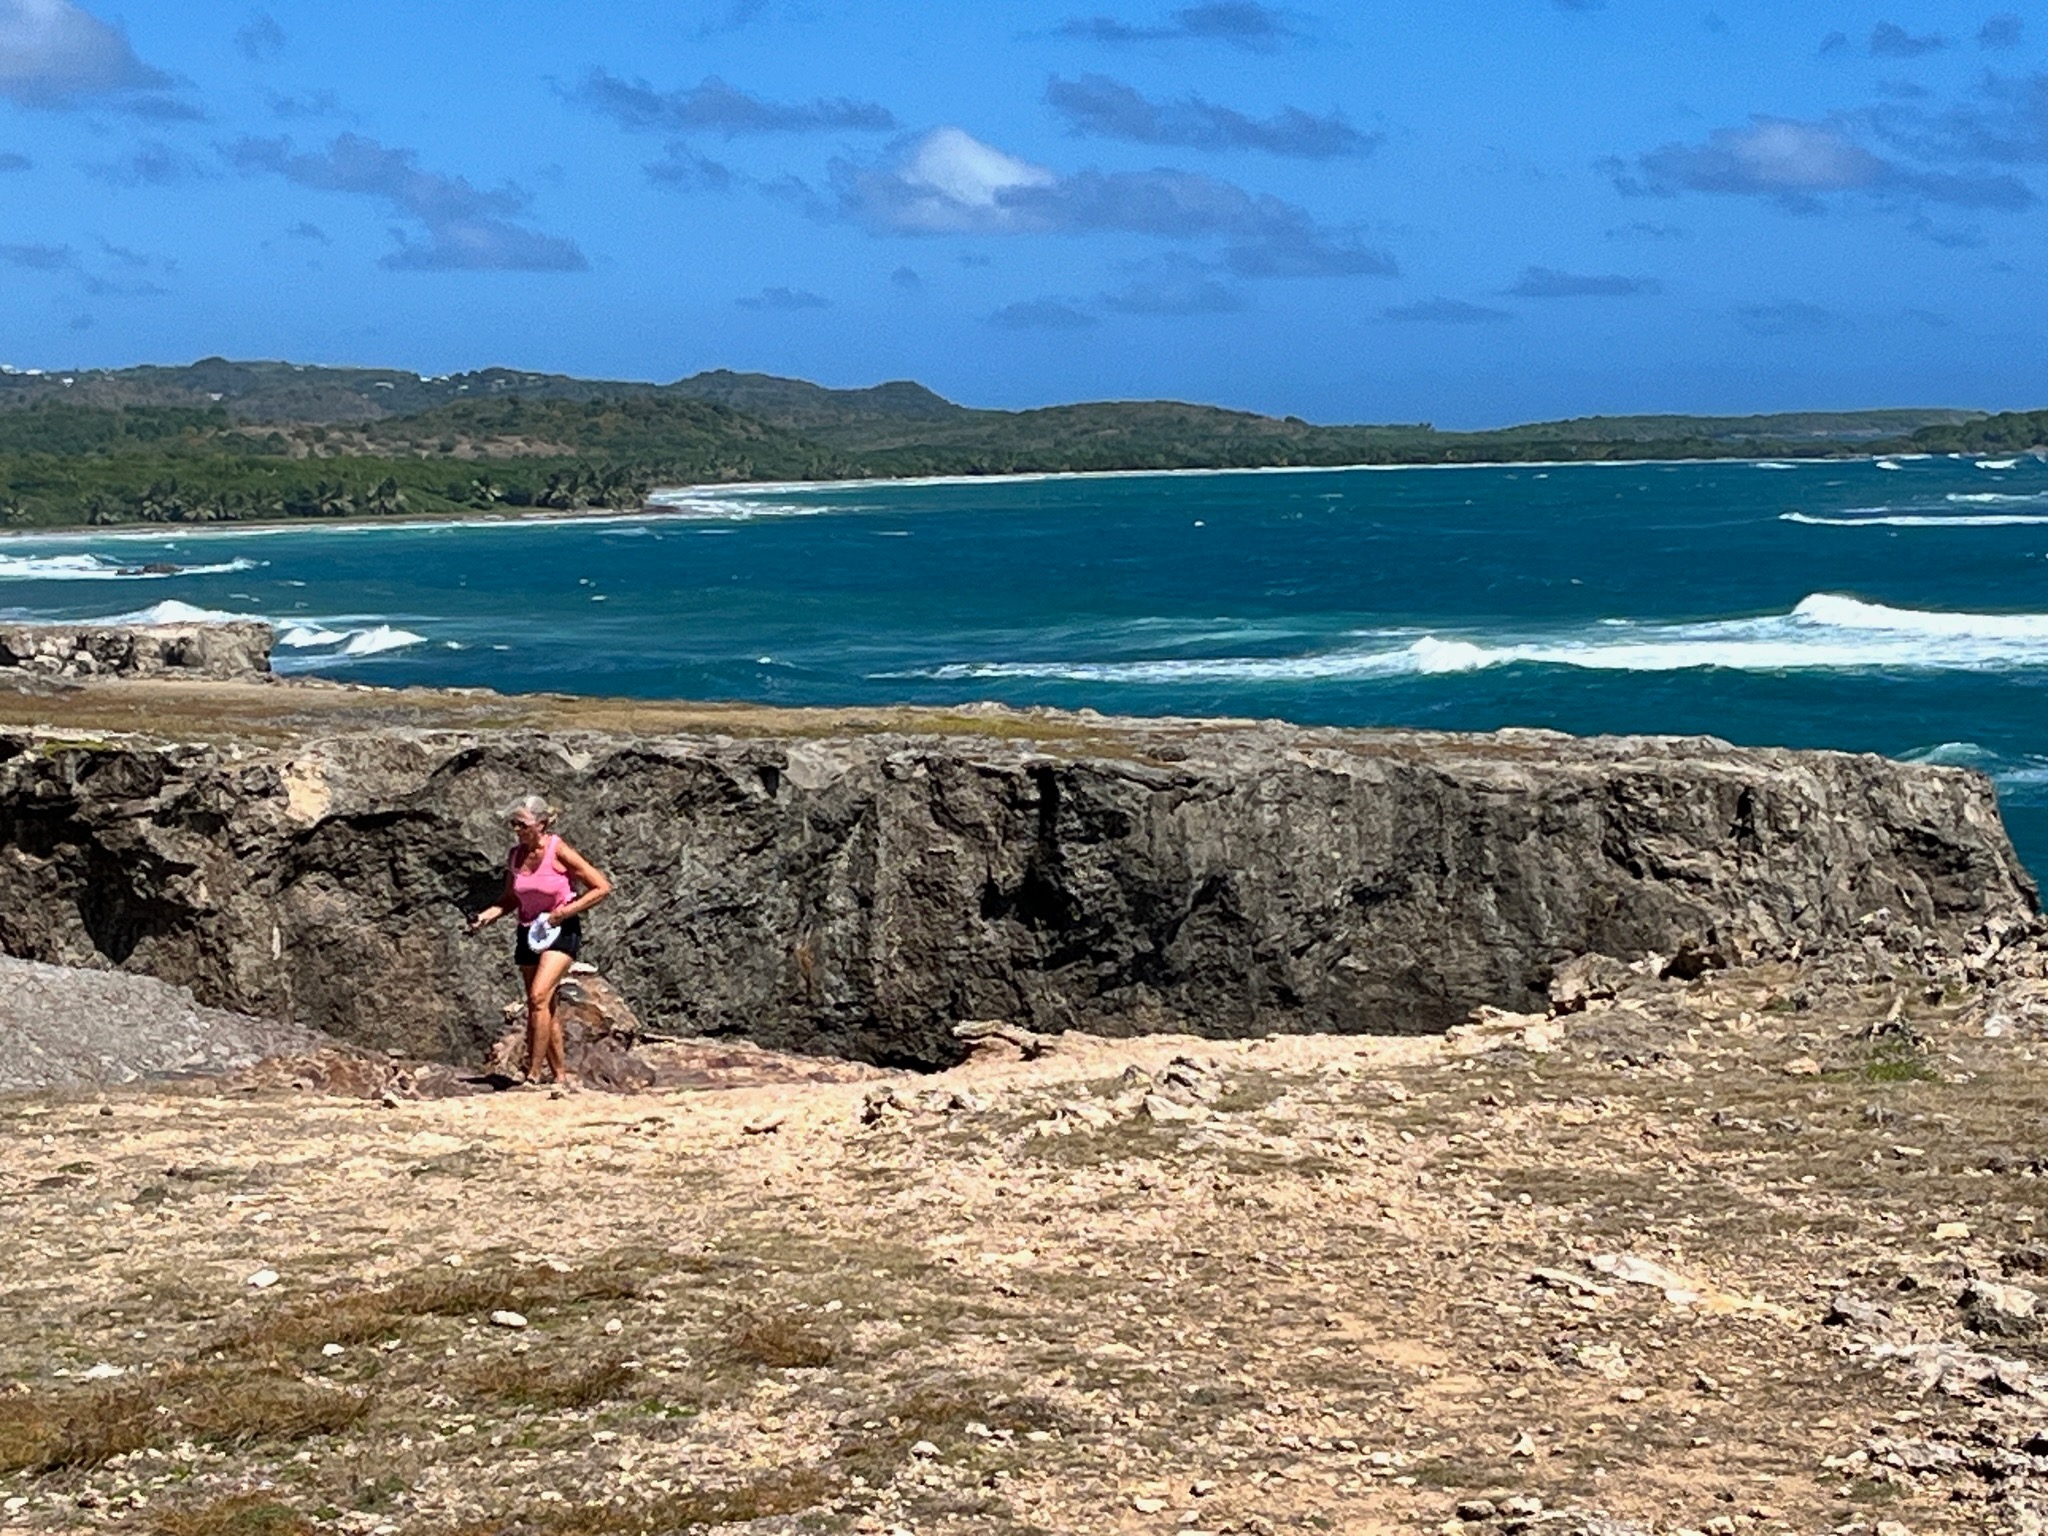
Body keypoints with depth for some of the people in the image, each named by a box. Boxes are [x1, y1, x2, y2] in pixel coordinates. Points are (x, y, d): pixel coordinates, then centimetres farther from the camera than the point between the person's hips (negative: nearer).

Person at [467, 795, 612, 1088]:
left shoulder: (559, 852, -15)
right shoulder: (515, 855, 1)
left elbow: (602, 888, -11)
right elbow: (510, 899, 15)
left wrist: (566, 911, -17)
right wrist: (487, 915, -4)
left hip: (561, 932, -6)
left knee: (539, 996, -21)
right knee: (544, 1007, 8)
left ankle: (534, 1073, -19)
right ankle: (560, 1073, 17)